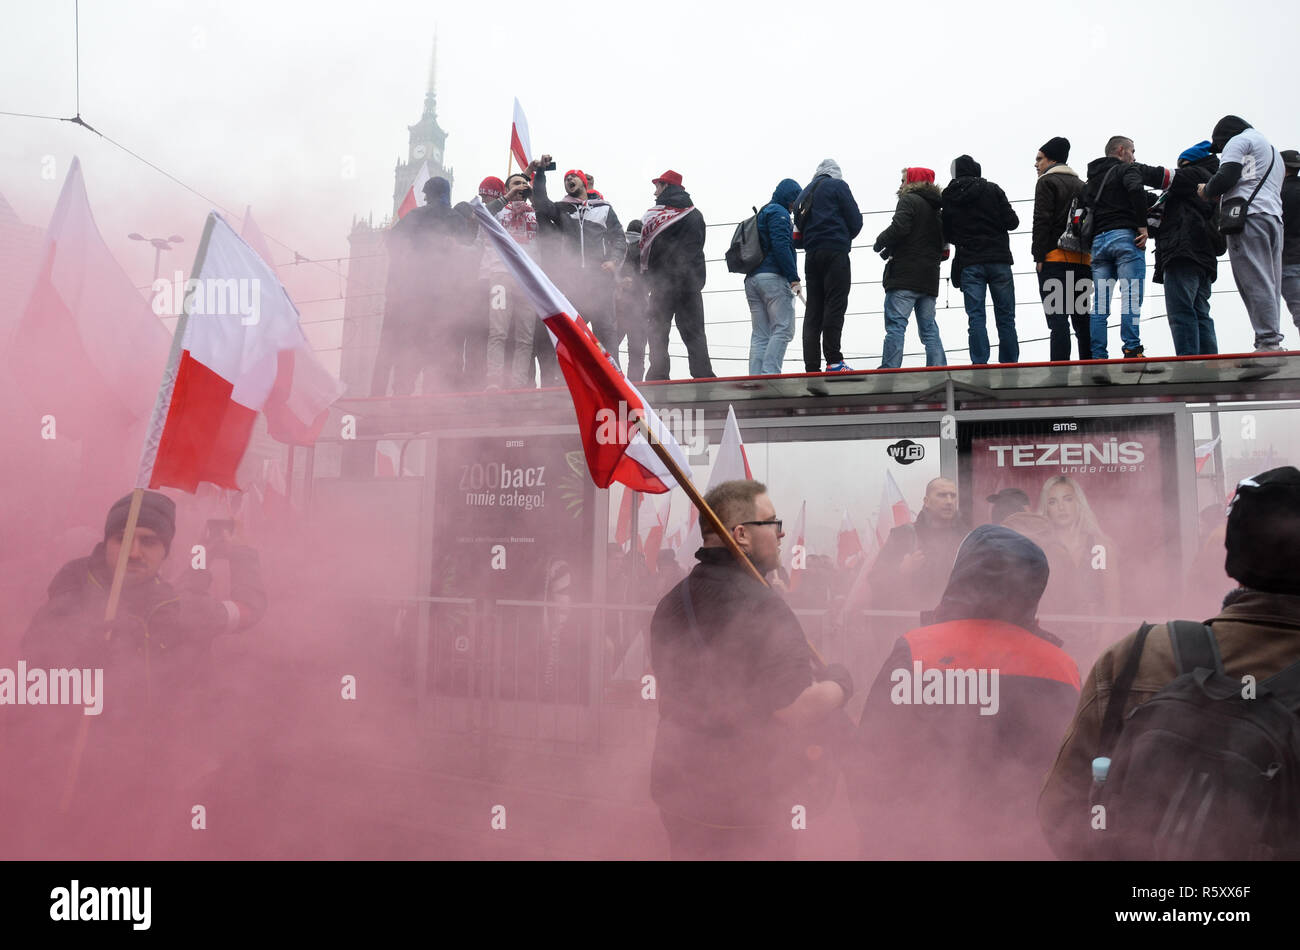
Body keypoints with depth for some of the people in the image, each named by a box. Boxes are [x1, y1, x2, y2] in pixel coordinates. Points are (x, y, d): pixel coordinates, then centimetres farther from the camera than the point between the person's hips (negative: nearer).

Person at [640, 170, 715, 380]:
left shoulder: (653, 215, -4)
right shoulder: (696, 215, 7)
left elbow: (644, 250, -2)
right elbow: (699, 246, 12)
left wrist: (646, 277, 10)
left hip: (662, 284, -3)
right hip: (691, 283, 3)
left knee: (658, 330, 3)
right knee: (694, 332, 6)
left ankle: (658, 375, -3)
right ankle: (703, 374, 1)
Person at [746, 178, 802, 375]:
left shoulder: (762, 213, 27)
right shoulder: (779, 212, -2)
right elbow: (781, 246, -15)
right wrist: (793, 277, -18)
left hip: (751, 278, 9)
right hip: (773, 277, -9)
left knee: (760, 335, 4)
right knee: (783, 329, -11)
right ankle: (769, 375, -22)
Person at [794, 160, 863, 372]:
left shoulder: (804, 194, 23)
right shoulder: (838, 186, 5)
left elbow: (797, 237, 17)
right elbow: (855, 221, 0)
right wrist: (845, 237, 17)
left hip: (811, 256, 6)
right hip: (835, 253, -6)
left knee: (813, 310, 2)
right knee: (835, 304, -9)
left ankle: (811, 367, -3)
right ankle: (834, 360, -17)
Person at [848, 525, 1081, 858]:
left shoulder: (913, 652, -16)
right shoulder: (1061, 667, -7)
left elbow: (870, 768, -12)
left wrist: (880, 842, 3)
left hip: (919, 845, -2)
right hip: (1023, 847, 3)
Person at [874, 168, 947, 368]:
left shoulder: (909, 200, -1)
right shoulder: (937, 209, 24)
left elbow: (898, 228, -18)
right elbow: (942, 247, 20)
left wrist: (880, 243, 1)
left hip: (905, 276, -8)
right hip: (929, 279, 8)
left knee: (895, 324, -11)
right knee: (929, 328, 9)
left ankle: (889, 369, -18)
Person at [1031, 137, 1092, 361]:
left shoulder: (1047, 182, 1)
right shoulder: (1081, 185, 23)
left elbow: (1042, 221, -9)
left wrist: (1038, 256, -10)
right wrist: (1089, 254, 16)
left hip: (1055, 258, -7)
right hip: (1083, 259, 7)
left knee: (1058, 320, -12)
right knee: (1083, 319, 8)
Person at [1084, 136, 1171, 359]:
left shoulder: (1092, 179, 25)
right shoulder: (1127, 169, 4)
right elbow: (1135, 189, -15)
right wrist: (1143, 225, -13)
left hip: (1098, 240, 6)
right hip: (1125, 236, -6)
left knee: (1099, 303, 1)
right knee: (1131, 296, -10)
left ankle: (1097, 356, -2)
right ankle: (1132, 351, -18)